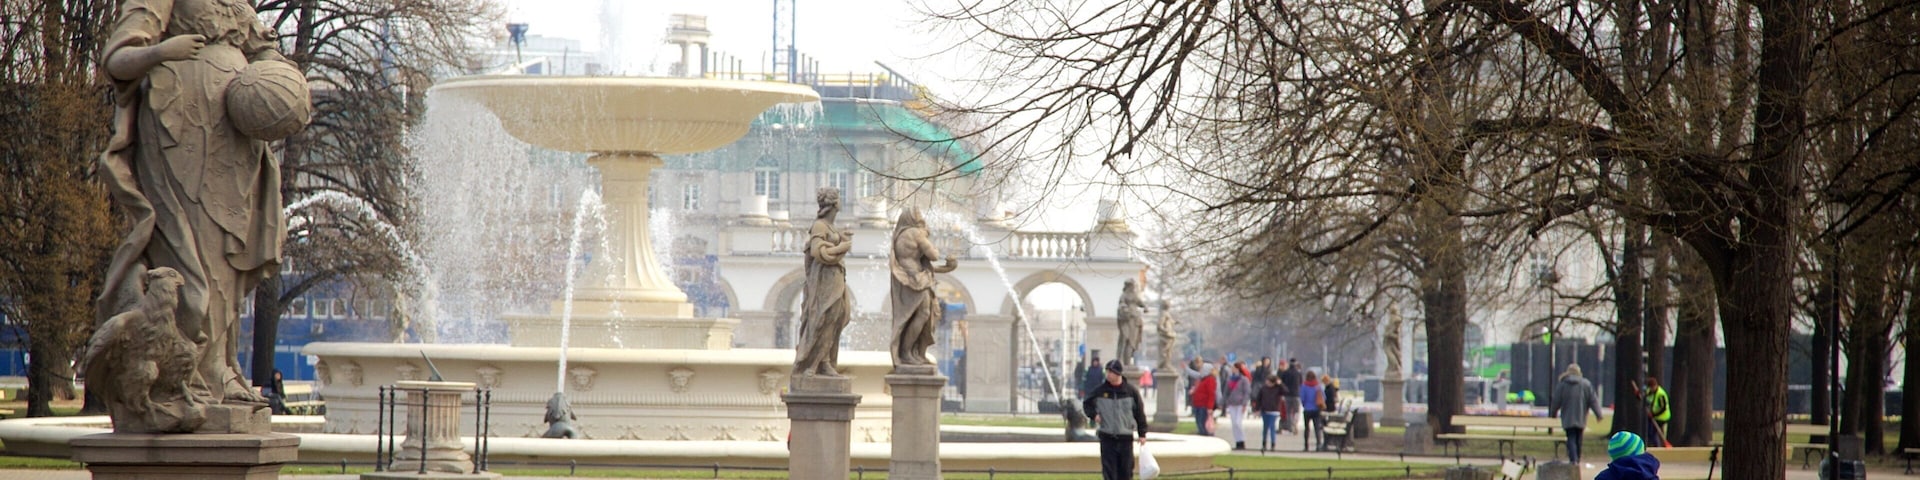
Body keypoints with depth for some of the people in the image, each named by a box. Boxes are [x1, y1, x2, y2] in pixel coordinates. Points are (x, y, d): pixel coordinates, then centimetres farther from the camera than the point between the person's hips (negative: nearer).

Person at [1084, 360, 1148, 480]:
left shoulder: (1131, 391, -1)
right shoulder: (1100, 391, 1)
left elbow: (1140, 413, 5)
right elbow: (1087, 404, 16)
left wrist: (1142, 434, 3)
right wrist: (1094, 415, -4)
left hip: (1126, 438, 0)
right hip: (1107, 438, 0)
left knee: (1126, 469, 5)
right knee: (1109, 470, -4)